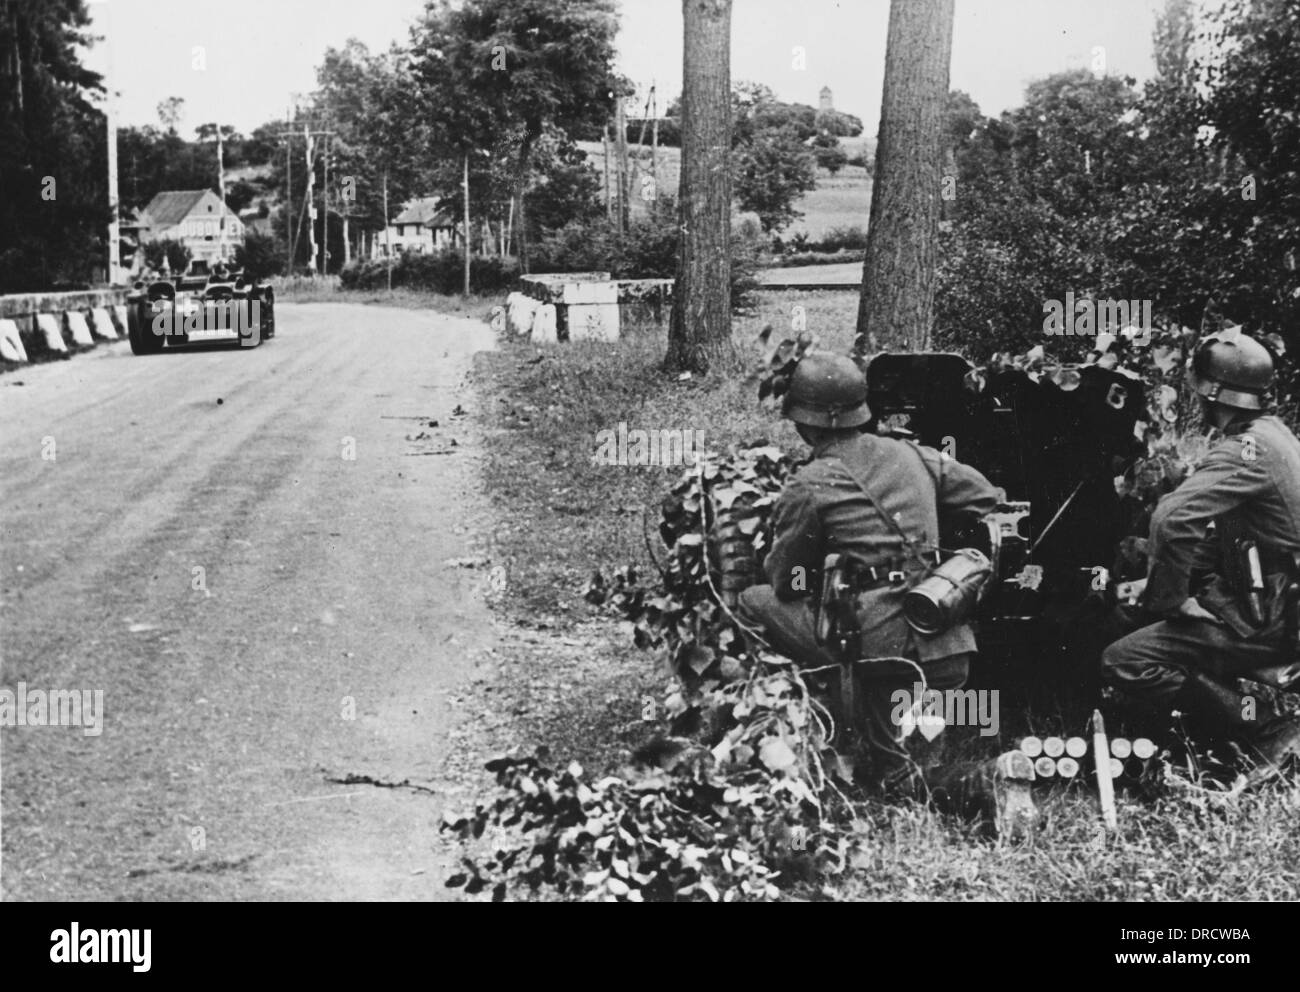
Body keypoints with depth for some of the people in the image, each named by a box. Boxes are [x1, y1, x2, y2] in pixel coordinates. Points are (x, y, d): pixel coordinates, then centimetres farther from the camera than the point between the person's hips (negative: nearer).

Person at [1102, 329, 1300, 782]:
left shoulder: (1245, 450, -21)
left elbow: (1174, 520, -35)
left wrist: (1165, 600, -21)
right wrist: (1163, 584, 8)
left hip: (1261, 621, -10)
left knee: (1123, 663, -15)